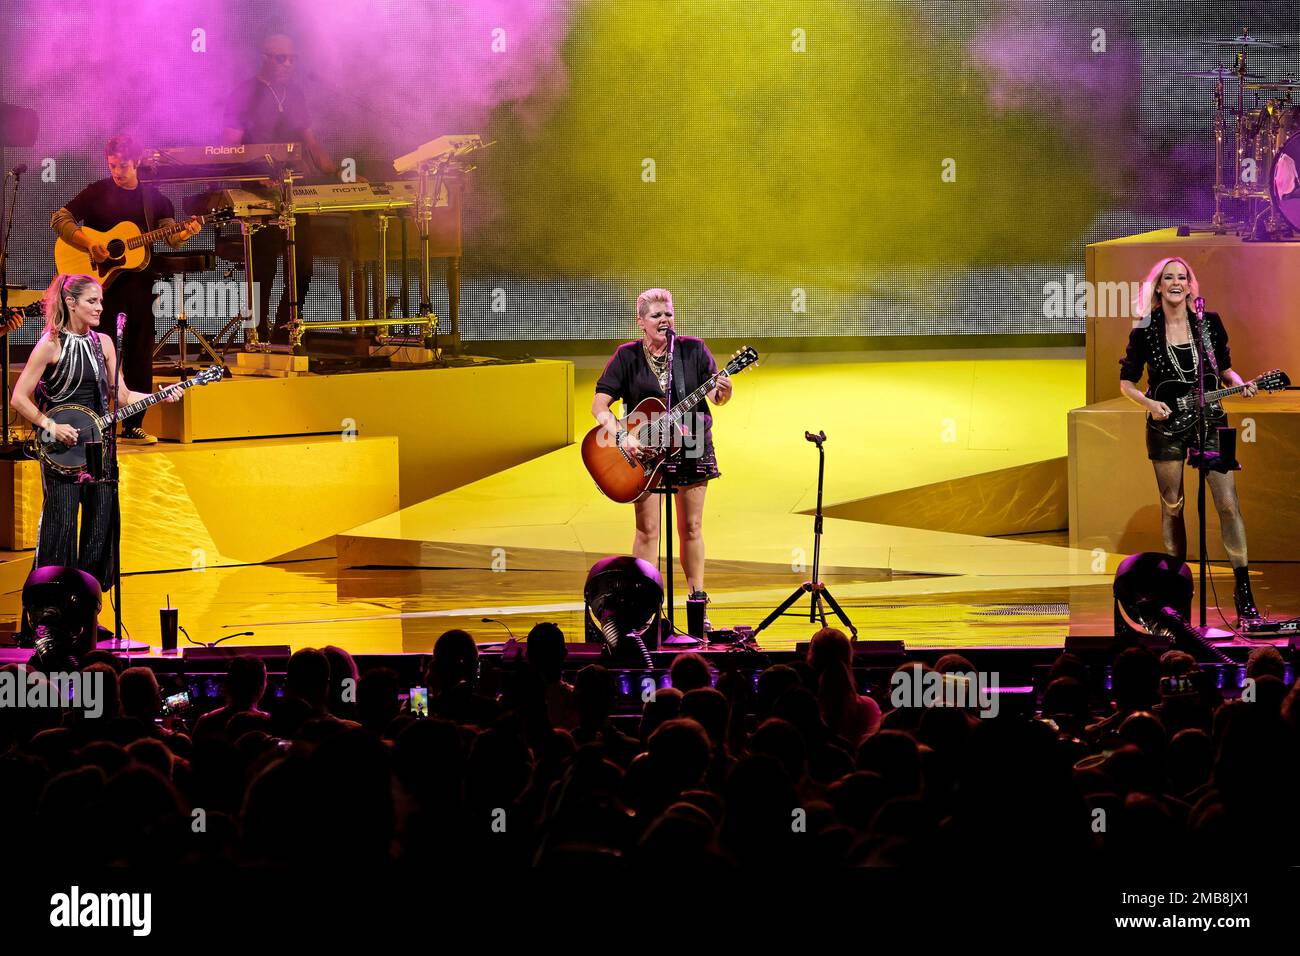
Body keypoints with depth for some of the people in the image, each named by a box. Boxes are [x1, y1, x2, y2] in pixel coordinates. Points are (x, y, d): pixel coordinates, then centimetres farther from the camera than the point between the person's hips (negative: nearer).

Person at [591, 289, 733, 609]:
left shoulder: (693, 349, 0)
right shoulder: (627, 357, -4)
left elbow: (716, 397, -3)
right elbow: (599, 405, -8)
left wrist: (723, 392, -28)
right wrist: (622, 436, -23)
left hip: (692, 446, 2)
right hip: (644, 450, -1)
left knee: (691, 528, 7)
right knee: (647, 530, -4)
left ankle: (698, 600, 14)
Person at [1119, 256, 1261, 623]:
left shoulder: (1209, 322, 2)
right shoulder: (1145, 332, -2)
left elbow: (1224, 368, 12)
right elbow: (1126, 383, 4)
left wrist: (1240, 384, -8)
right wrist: (1149, 403, -13)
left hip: (1209, 422, 0)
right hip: (1166, 425, 0)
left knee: (1228, 503, -9)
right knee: (1172, 507, 5)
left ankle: (1243, 592, -7)